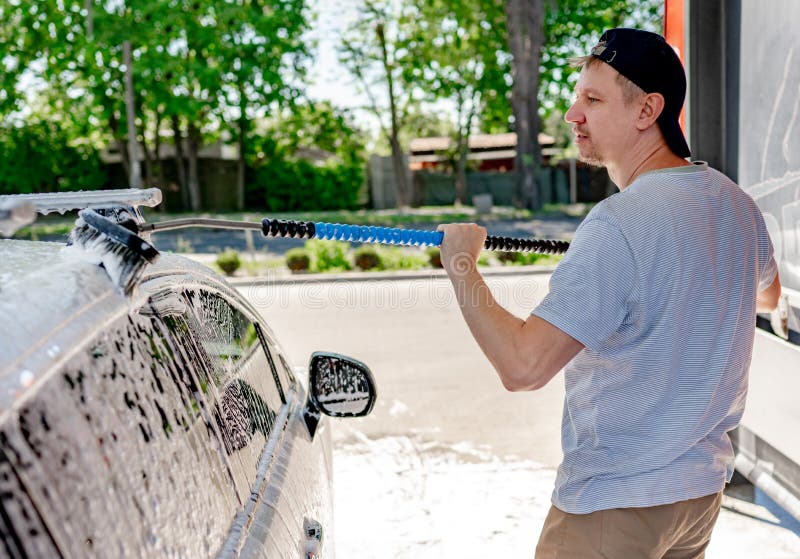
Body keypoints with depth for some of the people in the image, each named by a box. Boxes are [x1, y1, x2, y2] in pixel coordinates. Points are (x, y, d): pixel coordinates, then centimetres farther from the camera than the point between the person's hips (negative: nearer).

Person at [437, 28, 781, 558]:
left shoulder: (618, 225, -26)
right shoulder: (737, 202, 0)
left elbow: (523, 365, -30)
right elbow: (768, 295, 22)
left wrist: (461, 266, -17)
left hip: (614, 507, -8)